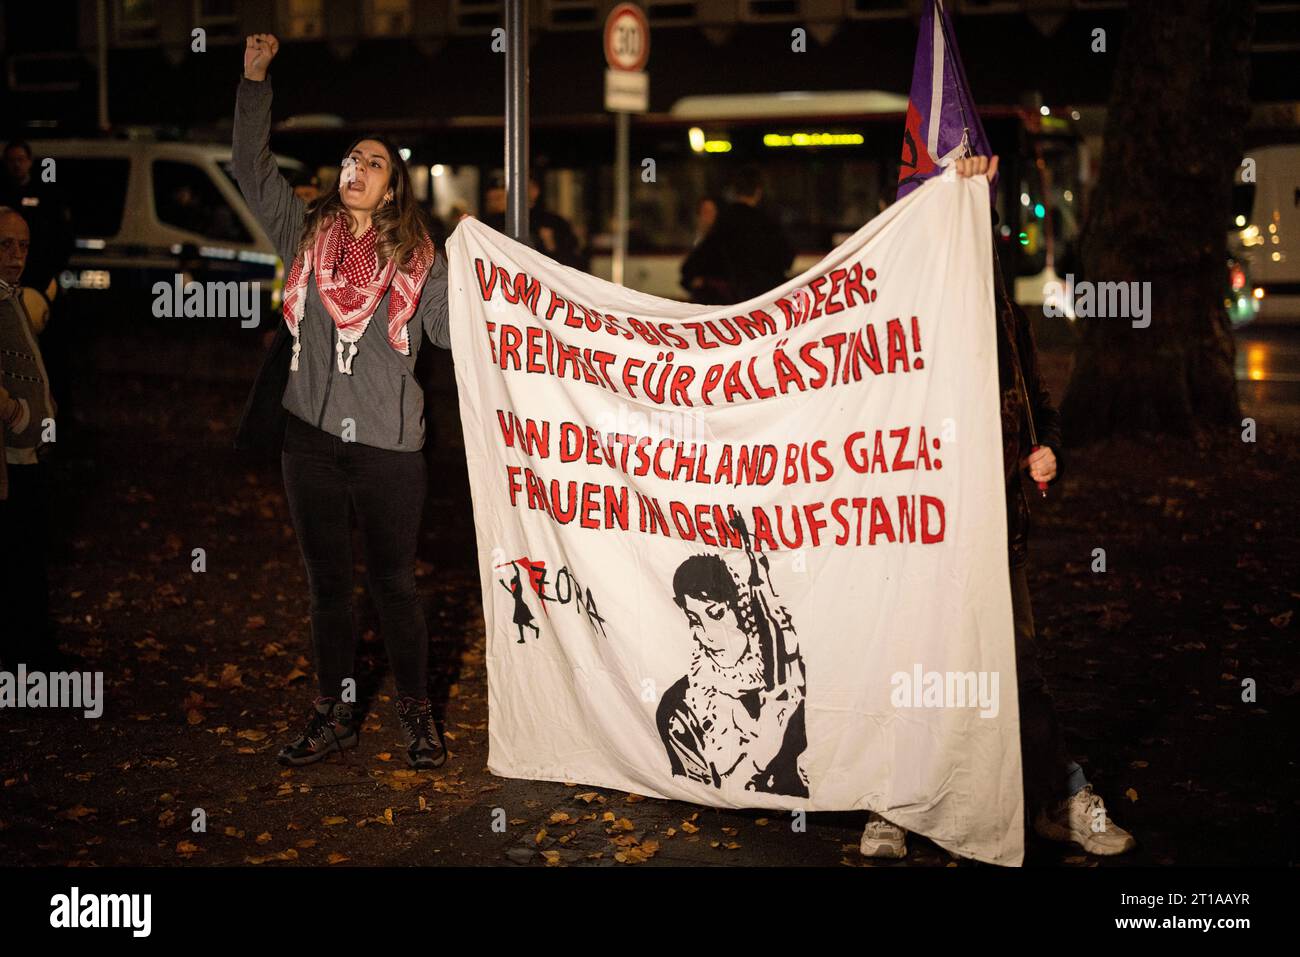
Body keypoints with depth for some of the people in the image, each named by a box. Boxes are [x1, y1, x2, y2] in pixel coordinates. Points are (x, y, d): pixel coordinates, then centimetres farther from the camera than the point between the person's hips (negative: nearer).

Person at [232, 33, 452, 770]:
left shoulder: (417, 258, 2)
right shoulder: (306, 232, 7)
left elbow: (453, 327, -4)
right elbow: (254, 170, 7)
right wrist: (256, 81, 3)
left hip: (390, 445, -2)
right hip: (313, 438, 2)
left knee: (395, 582, 6)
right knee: (328, 583, 12)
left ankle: (417, 715, 20)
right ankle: (335, 716, 25)